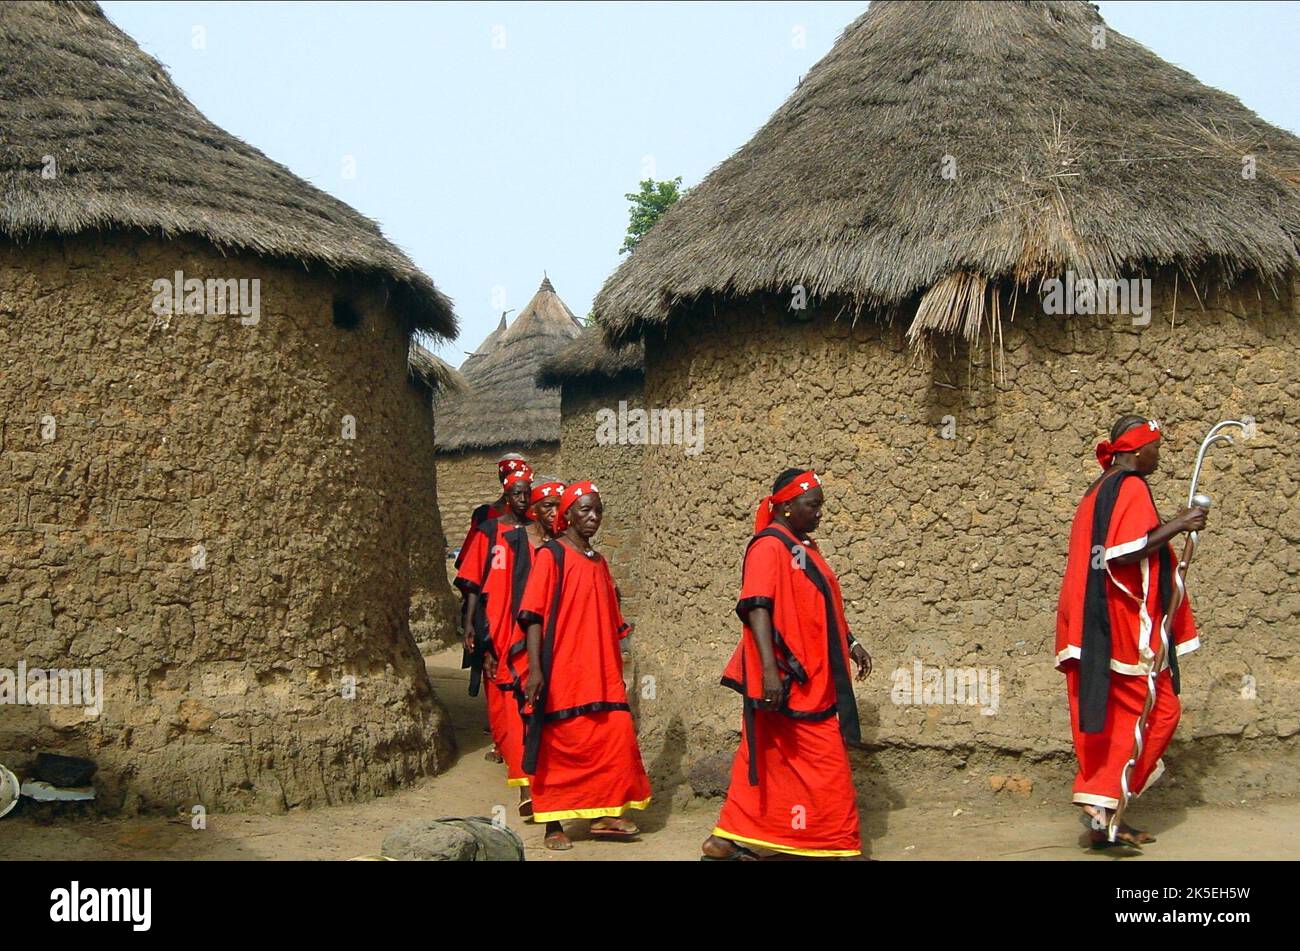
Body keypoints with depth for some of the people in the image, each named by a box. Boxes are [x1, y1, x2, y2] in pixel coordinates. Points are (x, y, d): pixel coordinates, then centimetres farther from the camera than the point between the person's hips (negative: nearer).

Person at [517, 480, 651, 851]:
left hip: (600, 673, 6)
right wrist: (535, 668, -19)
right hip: (562, 671, -6)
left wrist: (615, 668, 16)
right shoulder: (551, 555, -4)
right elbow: (534, 614, -11)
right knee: (560, 744, 1)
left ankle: (604, 814, 13)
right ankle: (553, 824, 12)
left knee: (616, 736, 0)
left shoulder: (598, 562, 15)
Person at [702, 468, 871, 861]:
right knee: (823, 766, -3)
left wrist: (850, 643, 22)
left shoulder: (804, 547, 16)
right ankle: (840, 846, 6)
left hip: (810, 681, 9)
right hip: (786, 681, -9)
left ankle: (730, 840, 19)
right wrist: (769, 668, -31)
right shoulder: (769, 546, -13)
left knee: (765, 762, 12)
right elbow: (757, 608, -23)